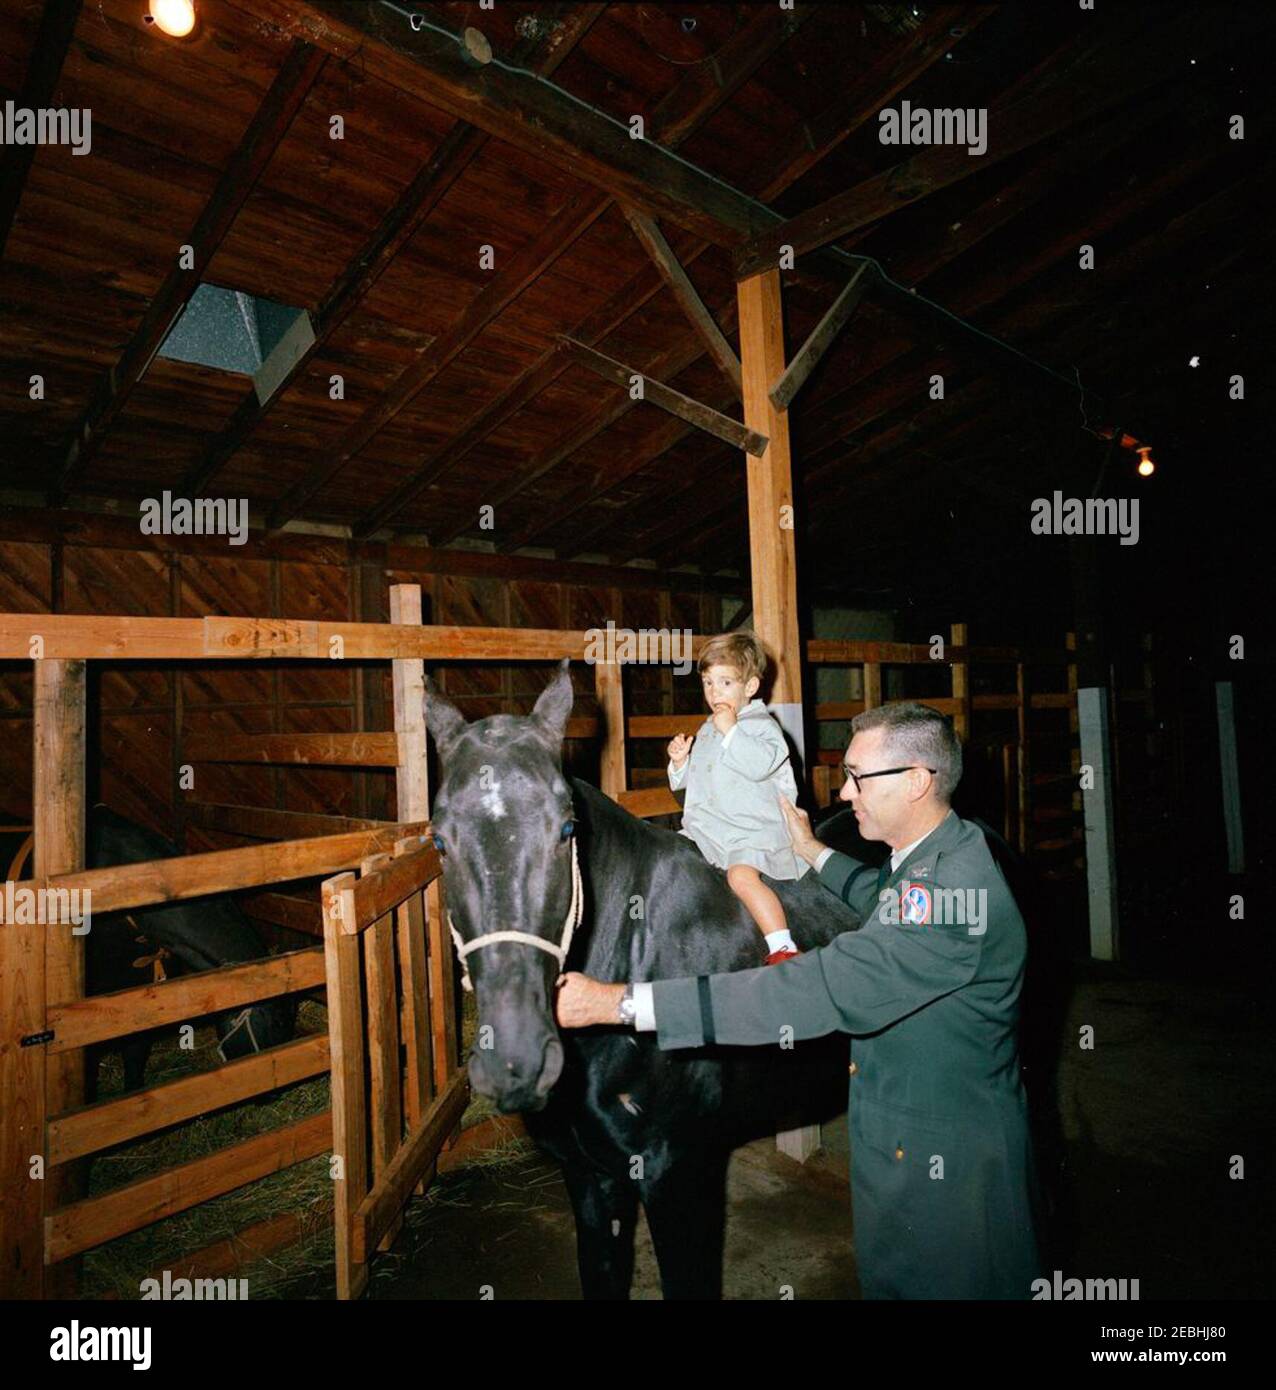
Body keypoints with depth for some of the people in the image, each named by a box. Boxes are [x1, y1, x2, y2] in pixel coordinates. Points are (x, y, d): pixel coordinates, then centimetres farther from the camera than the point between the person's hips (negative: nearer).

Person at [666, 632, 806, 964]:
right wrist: (680, 761, 4)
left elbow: (760, 764, -26)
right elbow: (689, 780, 25)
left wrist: (731, 731, -24)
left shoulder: (762, 725, -5)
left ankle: (783, 948, -28)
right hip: (705, 827, 9)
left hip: (751, 829, -8)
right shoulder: (708, 729, 18)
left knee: (742, 876, -30)